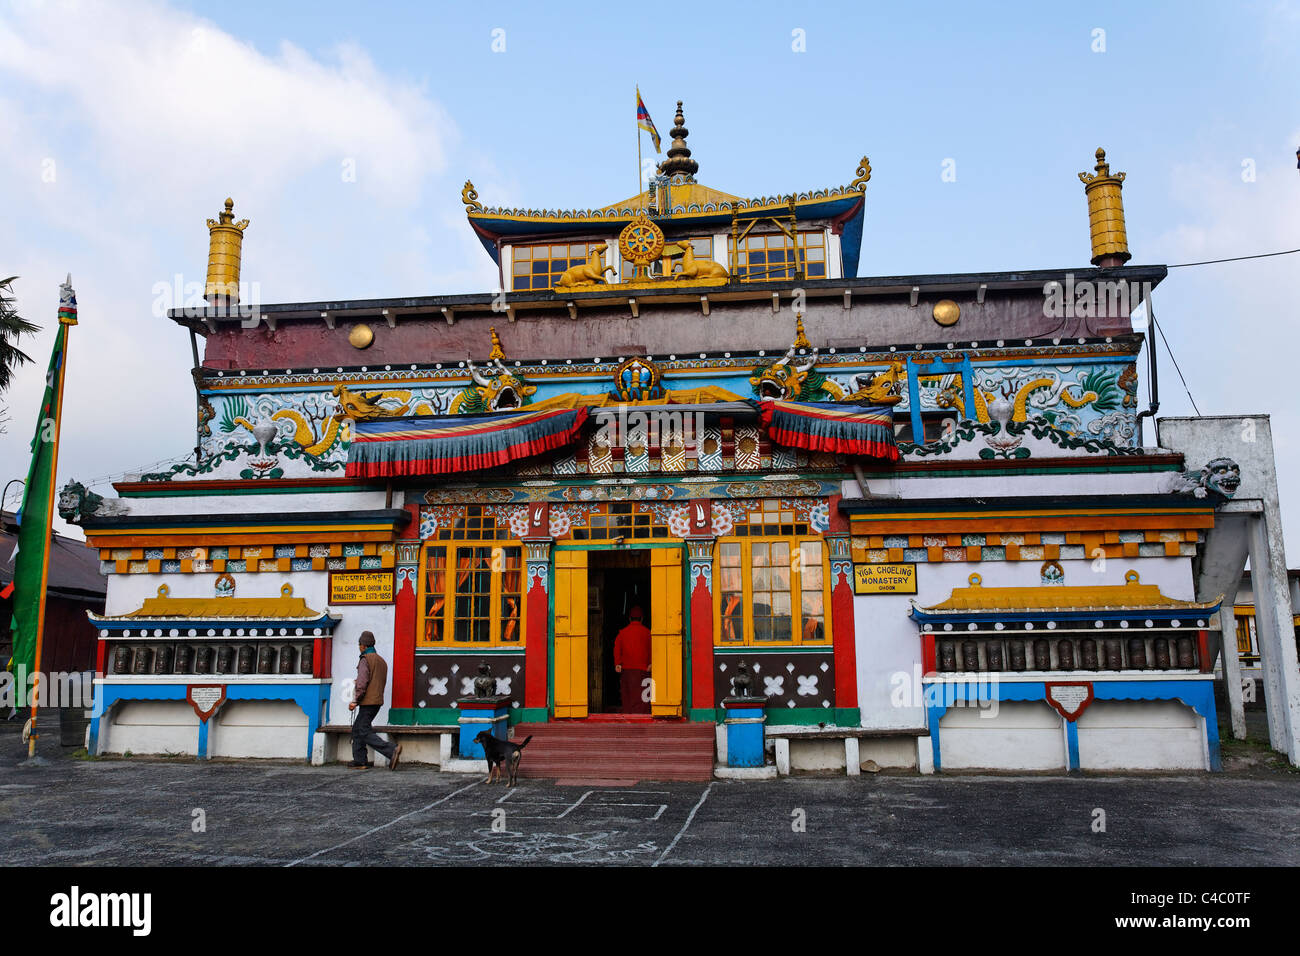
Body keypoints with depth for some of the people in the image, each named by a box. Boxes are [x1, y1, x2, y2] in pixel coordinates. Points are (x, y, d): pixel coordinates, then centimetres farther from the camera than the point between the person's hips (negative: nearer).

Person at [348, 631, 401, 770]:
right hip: (378, 701, 9)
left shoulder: (365, 660, -9)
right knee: (357, 729, 16)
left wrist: (355, 701, -14)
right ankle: (359, 761, 14)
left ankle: (392, 750, -23)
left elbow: (362, 682, -19)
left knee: (365, 732, -9)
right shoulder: (381, 661, 18)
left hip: (368, 702, -9)